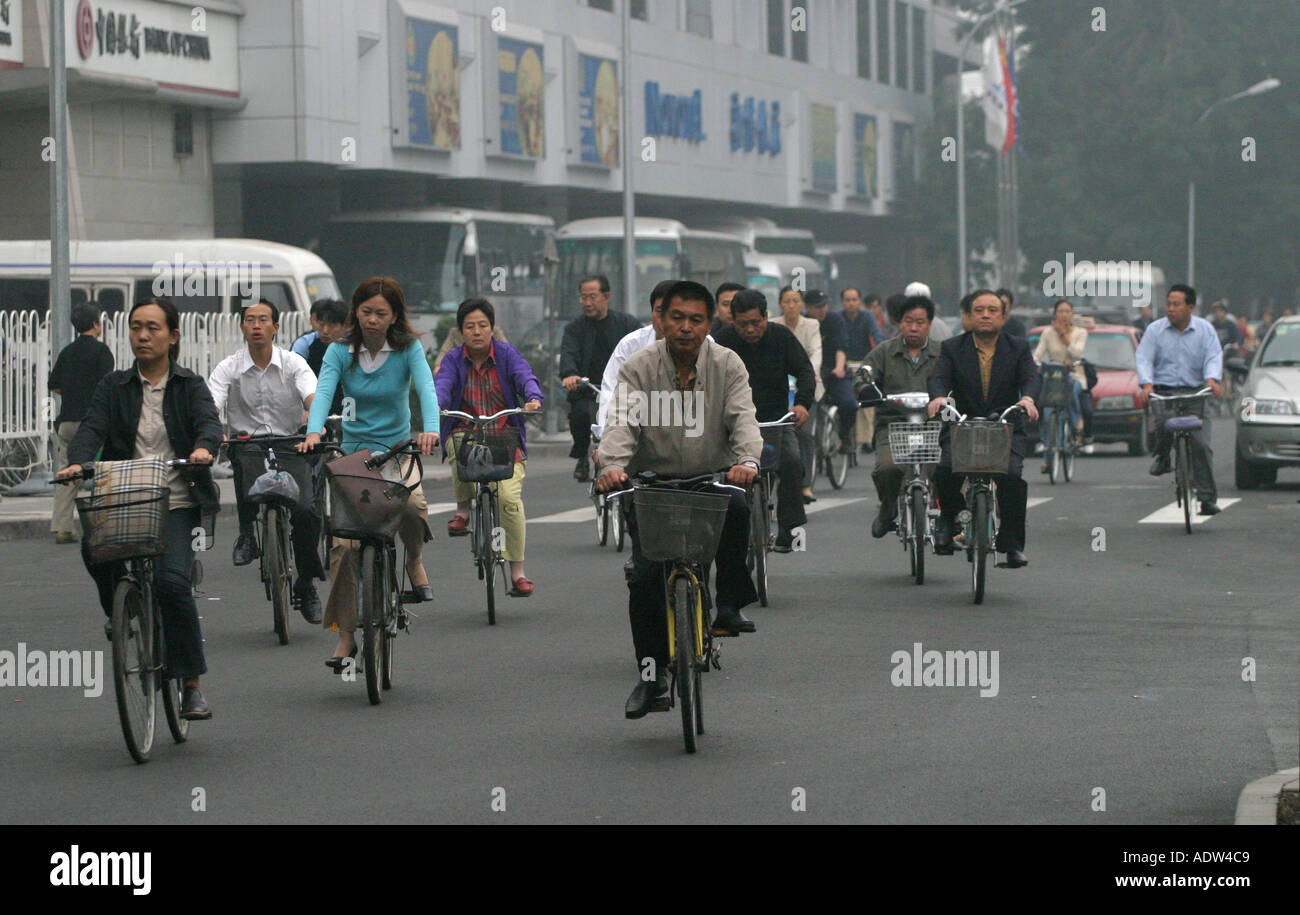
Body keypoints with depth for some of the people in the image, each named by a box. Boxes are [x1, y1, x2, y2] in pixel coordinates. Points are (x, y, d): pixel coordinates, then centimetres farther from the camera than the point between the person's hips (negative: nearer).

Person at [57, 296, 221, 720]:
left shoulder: (189, 386, 10)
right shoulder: (114, 386, 13)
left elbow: (209, 422, -9)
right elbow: (92, 428, -3)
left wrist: (203, 447, -33)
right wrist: (78, 460, -25)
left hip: (175, 502, -2)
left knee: (172, 581, -22)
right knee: (94, 547, -29)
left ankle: (192, 684, -7)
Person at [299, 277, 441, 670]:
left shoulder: (408, 349, -5)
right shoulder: (340, 351, -3)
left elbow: (426, 388, -21)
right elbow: (323, 391, -17)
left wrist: (430, 429, -41)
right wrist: (313, 432, -38)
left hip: (397, 449, -1)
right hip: (353, 450, 1)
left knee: (411, 505, -33)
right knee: (343, 544, -9)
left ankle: (415, 562, 1)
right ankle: (346, 635, 1)